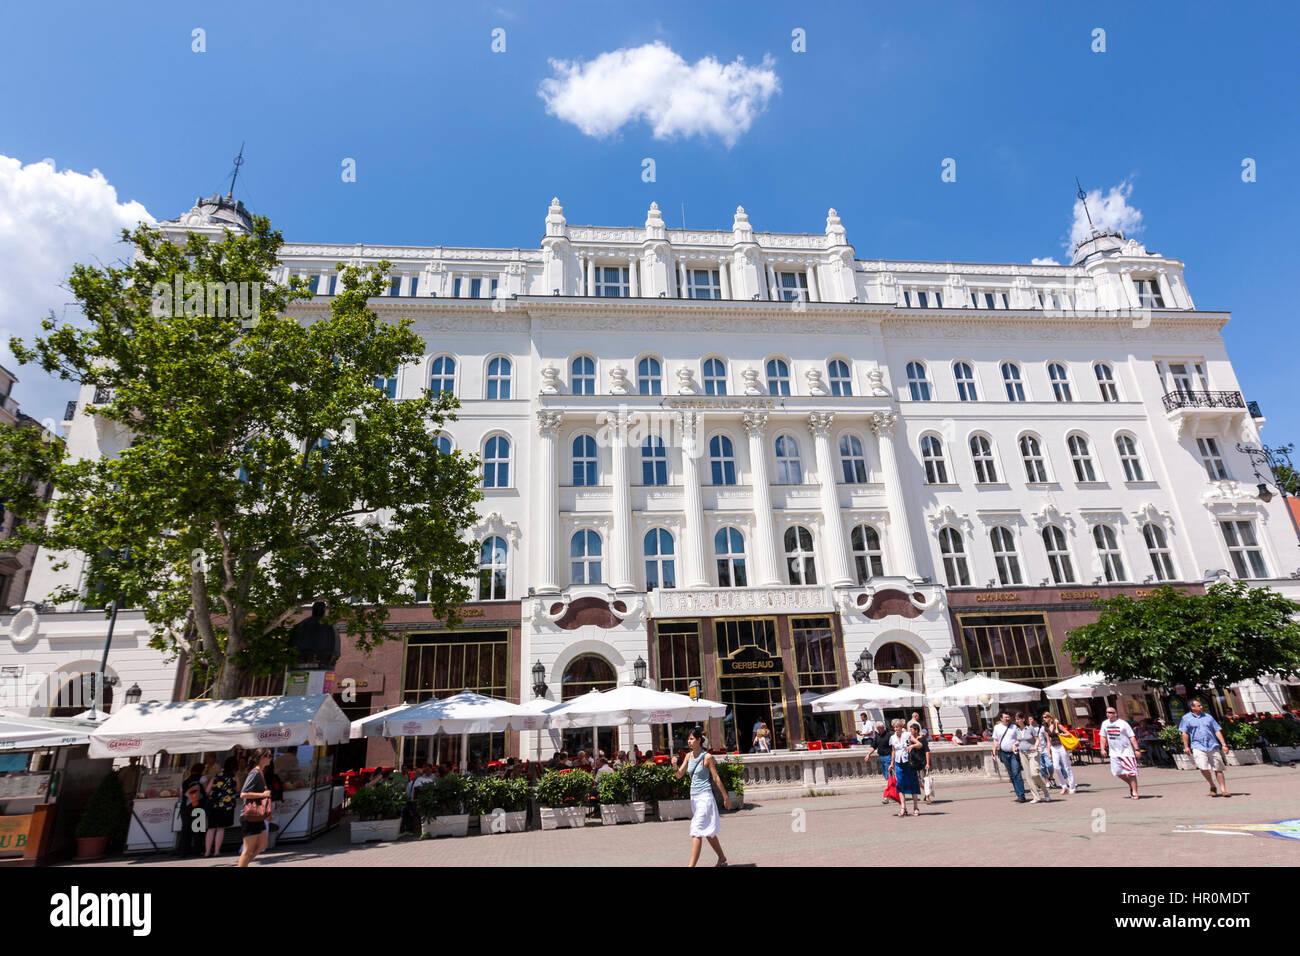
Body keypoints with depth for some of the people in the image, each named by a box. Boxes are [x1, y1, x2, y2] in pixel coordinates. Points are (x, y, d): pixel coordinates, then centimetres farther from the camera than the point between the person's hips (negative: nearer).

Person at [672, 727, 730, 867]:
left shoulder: (707, 757, -12)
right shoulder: (689, 756, 6)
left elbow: (716, 778, -7)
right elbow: (679, 775, 5)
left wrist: (726, 797, -2)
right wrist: (675, 765, -17)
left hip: (704, 797, -7)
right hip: (694, 796, 7)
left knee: (696, 831, -12)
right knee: (708, 832, 18)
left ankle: (692, 865, -12)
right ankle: (722, 859, 34)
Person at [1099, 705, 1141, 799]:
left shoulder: (1123, 723, -9)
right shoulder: (1105, 723, 5)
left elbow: (1132, 737, -8)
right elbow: (1103, 737, 13)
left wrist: (1137, 749, -14)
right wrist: (1103, 749, 6)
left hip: (1126, 751, -5)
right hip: (1114, 752, 5)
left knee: (1131, 772, -5)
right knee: (1117, 772, 6)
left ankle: (1134, 792, 3)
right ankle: (1131, 785, 29)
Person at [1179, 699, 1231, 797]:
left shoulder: (1208, 717, 14)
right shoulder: (1186, 718, 5)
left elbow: (1217, 731, 13)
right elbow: (1185, 733, 3)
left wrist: (1224, 744, 4)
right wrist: (1186, 746, -4)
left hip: (1213, 746, 3)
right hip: (1198, 747, -3)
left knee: (1218, 768, 4)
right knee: (1203, 768, -15)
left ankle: (1223, 790, 13)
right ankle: (1212, 786, 6)